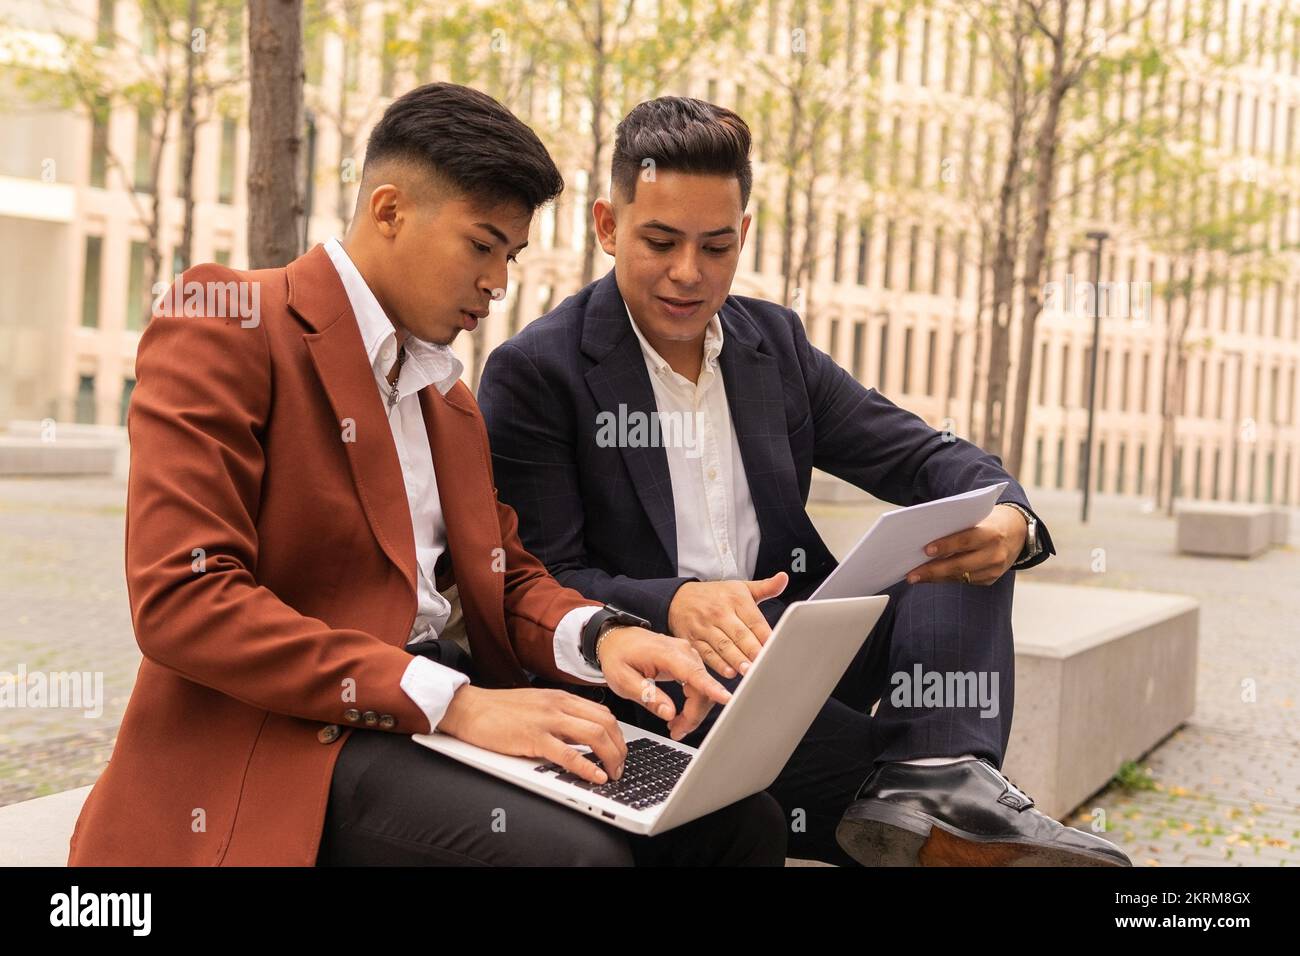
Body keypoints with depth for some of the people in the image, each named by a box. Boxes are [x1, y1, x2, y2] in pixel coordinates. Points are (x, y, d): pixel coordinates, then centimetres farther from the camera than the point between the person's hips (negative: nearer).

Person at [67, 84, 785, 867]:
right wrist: (452, 703, -23)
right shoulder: (224, 328, -6)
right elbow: (181, 598, -17)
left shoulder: (449, 395, 20)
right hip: (292, 731, -7)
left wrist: (598, 636, -5)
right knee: (577, 851, -31)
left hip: (458, 702, 8)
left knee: (739, 820, -10)